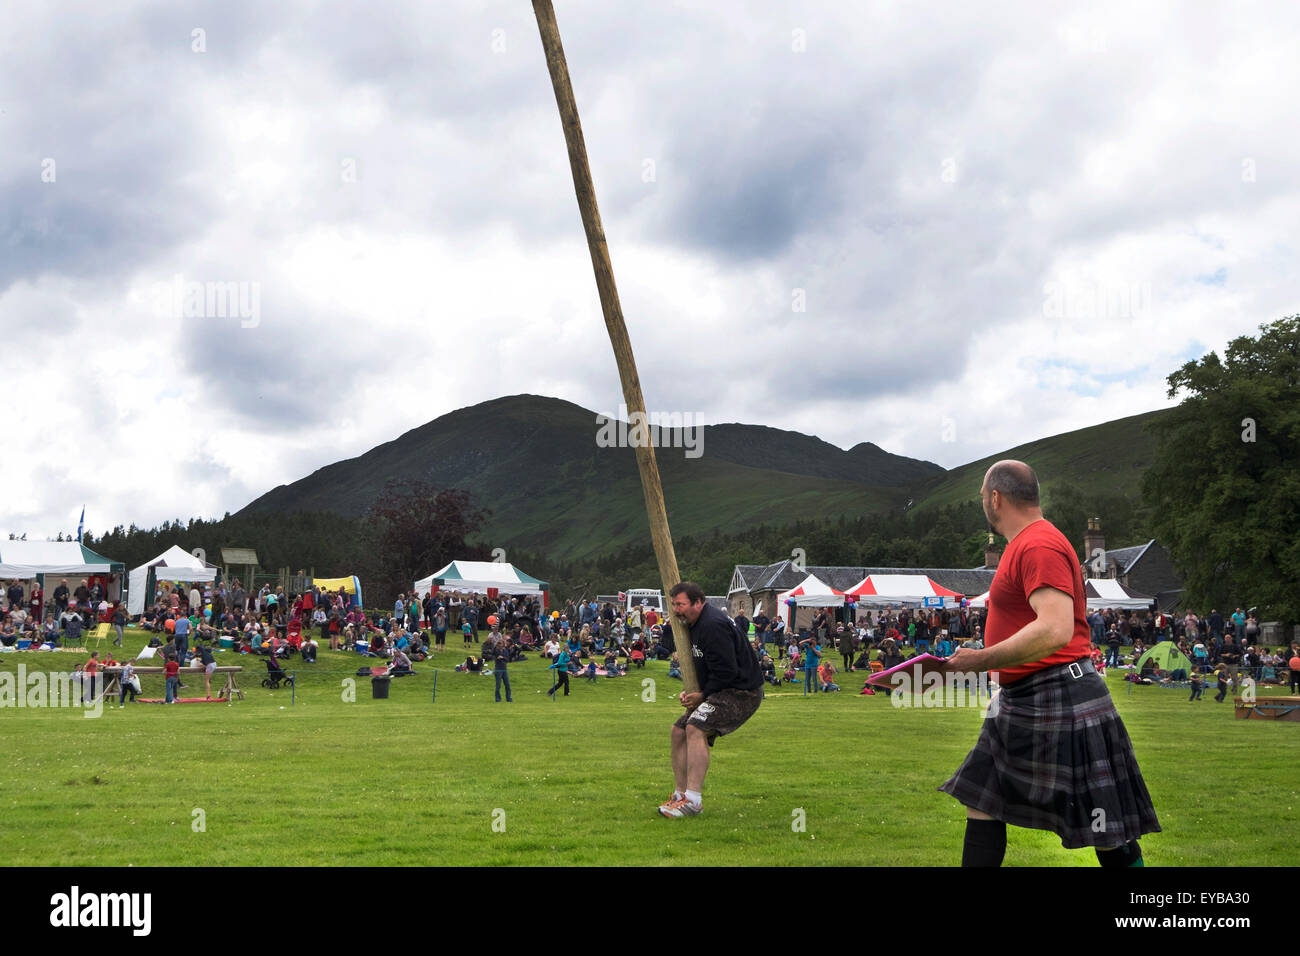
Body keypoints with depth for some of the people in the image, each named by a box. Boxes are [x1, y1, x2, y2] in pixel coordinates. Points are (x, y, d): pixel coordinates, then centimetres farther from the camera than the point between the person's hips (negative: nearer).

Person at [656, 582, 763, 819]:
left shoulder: (713, 625, -21)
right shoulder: (696, 623, 11)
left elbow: (726, 672, -24)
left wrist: (703, 695, -12)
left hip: (742, 693, -11)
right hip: (722, 692, 11)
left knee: (695, 727, -27)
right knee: (679, 730, 9)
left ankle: (693, 801, -29)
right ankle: (681, 794, 15)